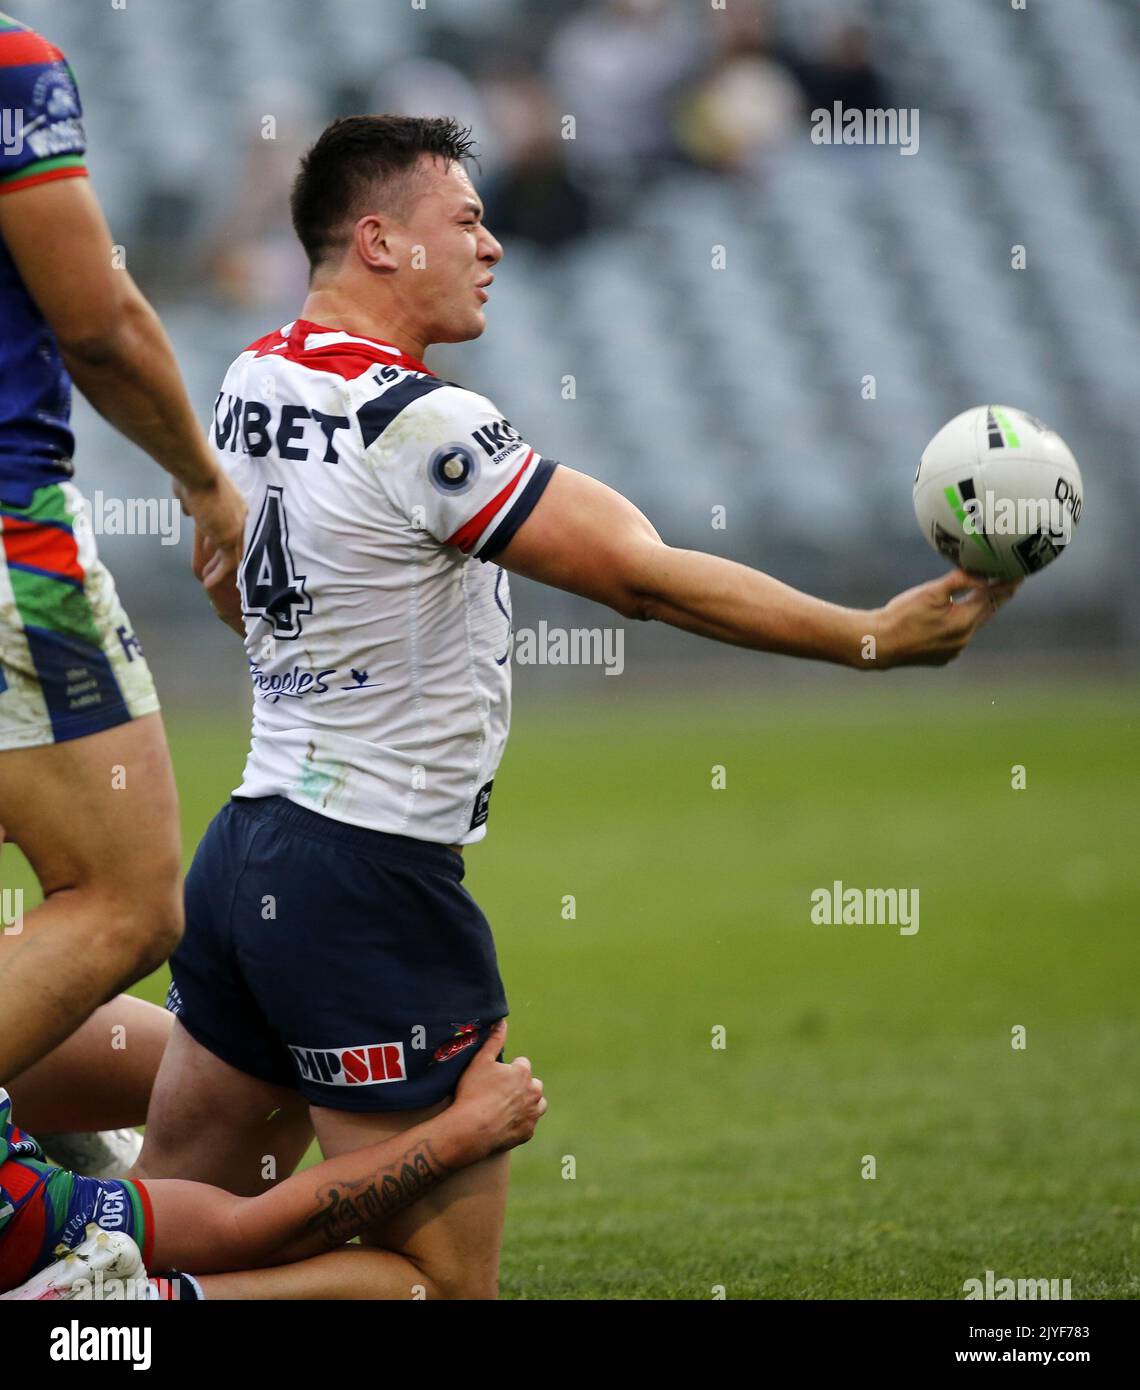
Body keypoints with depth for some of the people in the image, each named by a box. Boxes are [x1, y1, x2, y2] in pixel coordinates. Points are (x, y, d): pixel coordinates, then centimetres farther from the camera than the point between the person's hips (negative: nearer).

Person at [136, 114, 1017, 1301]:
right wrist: (872, 638, -12)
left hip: (248, 842, 9)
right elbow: (645, 577, -19)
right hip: (371, 890, -9)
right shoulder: (417, 425, -19)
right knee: (441, 1279, -4)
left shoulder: (254, 381, 8)